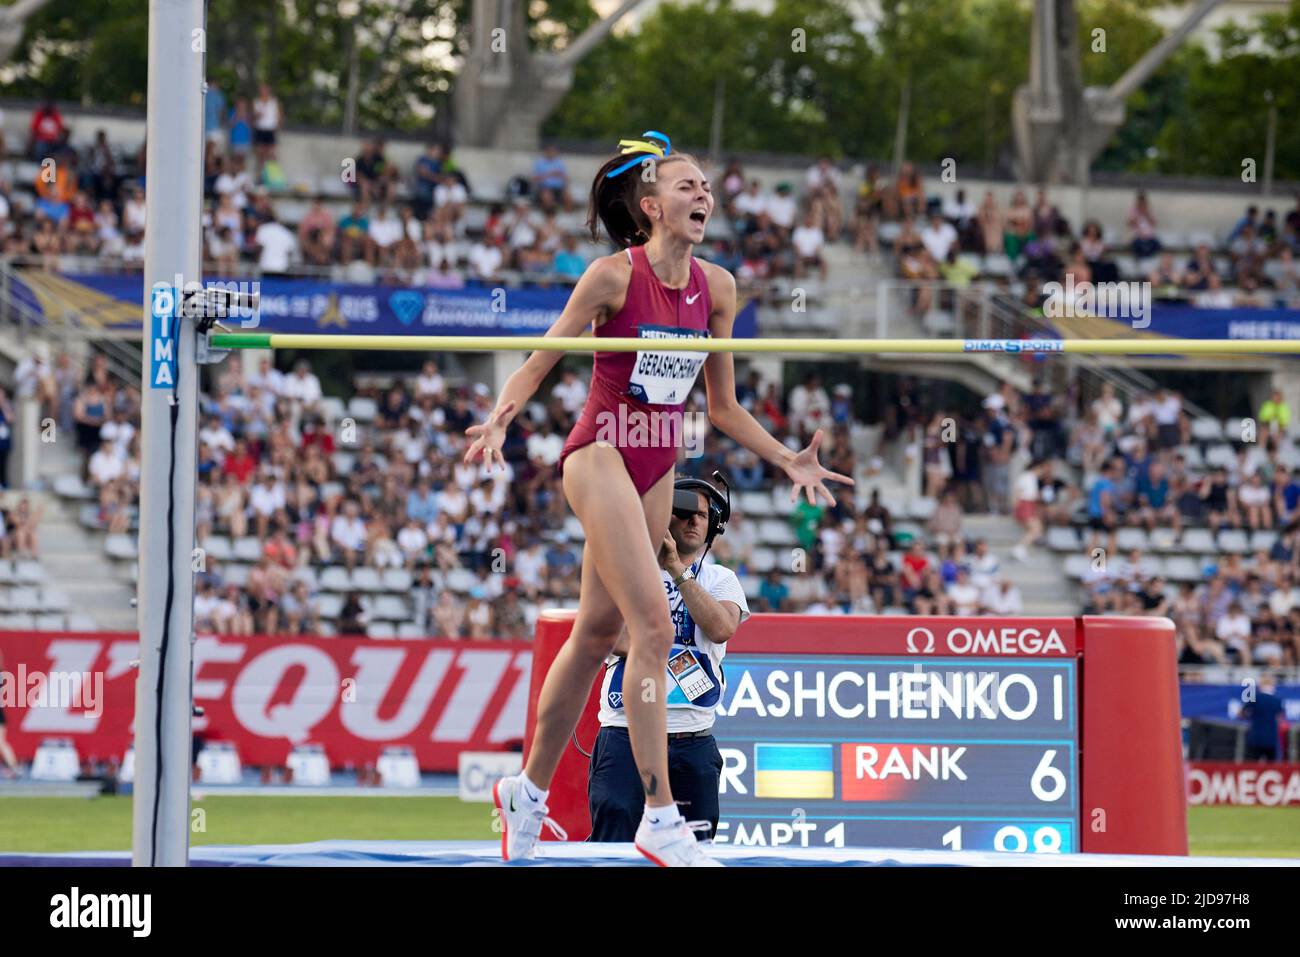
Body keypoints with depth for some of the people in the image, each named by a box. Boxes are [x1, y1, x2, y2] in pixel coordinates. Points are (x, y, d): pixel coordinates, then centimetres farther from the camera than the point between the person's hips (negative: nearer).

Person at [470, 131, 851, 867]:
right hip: (601, 454, -7)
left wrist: (789, 462, 6)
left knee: (599, 634, 13)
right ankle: (660, 818, -15)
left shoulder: (717, 288, 4)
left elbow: (724, 407, 13)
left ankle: (528, 791, 29)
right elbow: (539, 363, -8)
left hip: (657, 468, 7)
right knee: (653, 626, -17)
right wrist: (501, 417, -26)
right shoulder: (615, 276, -13)